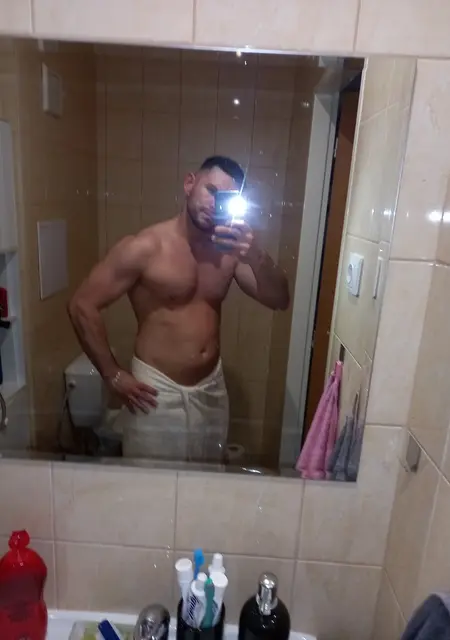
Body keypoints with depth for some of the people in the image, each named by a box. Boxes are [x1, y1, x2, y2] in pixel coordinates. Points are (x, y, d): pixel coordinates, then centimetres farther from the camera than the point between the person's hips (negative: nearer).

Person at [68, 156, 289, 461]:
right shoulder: (145, 247, -15)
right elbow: (82, 305, -13)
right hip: (157, 390, -4)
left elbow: (279, 300, -5)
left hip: (212, 387, 5)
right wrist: (114, 375, -11)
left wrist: (256, 256, -24)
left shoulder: (230, 250, 0)